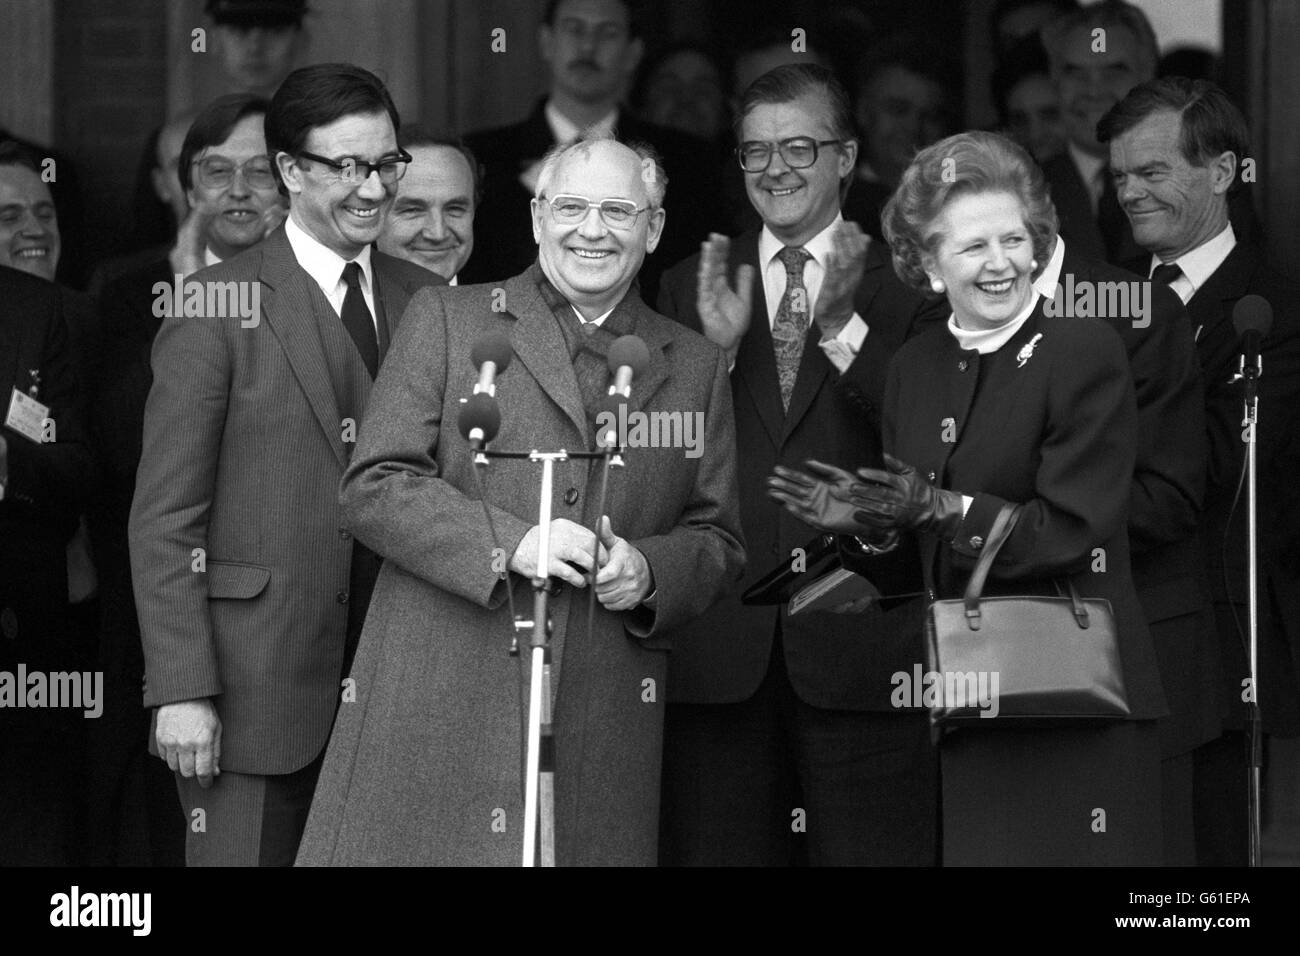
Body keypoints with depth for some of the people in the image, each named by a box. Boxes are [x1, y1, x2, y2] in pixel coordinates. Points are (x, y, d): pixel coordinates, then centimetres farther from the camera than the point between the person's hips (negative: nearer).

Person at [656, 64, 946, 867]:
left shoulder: (904, 288, 4)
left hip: (860, 652, -2)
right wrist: (713, 348, -10)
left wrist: (844, 328, -16)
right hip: (720, 651, 2)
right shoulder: (692, 289, 12)